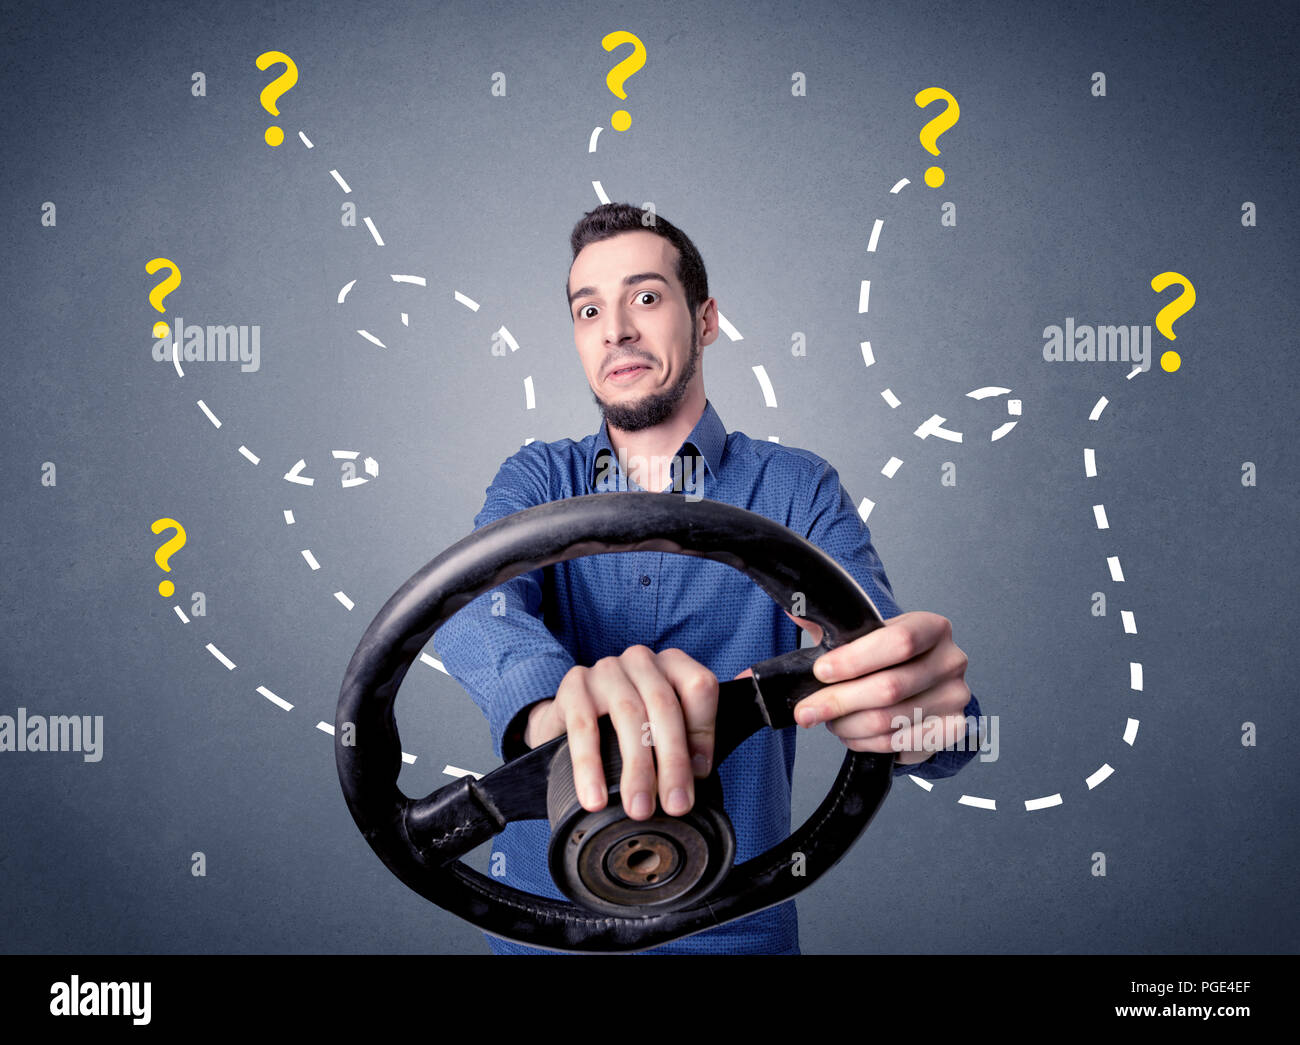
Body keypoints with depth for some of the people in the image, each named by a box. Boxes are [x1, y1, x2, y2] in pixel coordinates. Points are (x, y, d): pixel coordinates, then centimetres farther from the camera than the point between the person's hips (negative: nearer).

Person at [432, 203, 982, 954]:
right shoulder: (540, 477, 0)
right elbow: (474, 593, -20)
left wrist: (922, 702, -44)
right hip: (542, 905, 2)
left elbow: (884, 636, -18)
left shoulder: (798, 491, -5)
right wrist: (552, 696, -43)